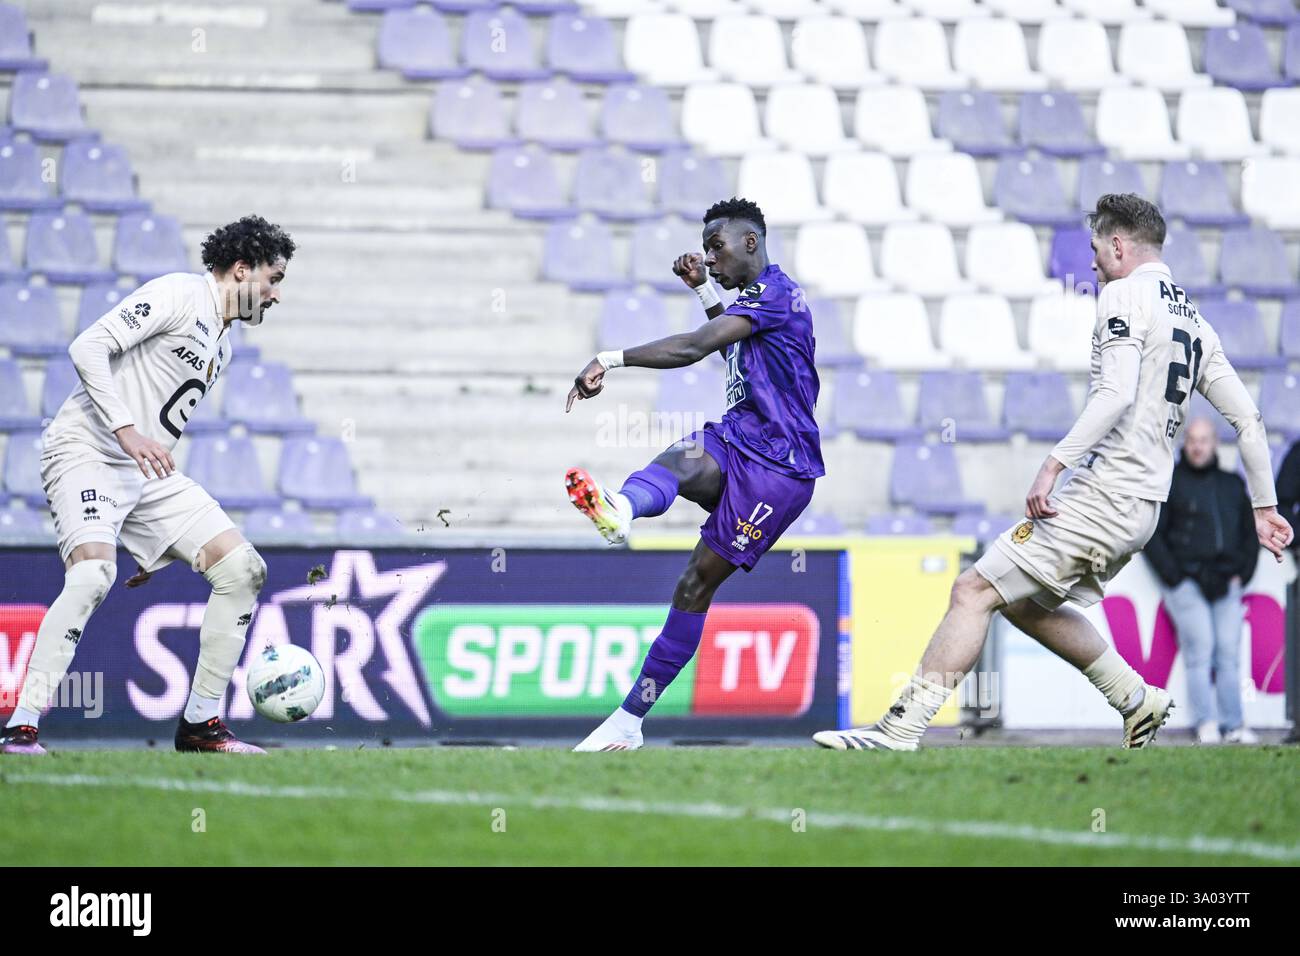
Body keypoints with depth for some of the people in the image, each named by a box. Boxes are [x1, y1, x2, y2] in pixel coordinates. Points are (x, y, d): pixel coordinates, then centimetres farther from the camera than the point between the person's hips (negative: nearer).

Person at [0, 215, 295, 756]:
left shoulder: (221, 346, 21)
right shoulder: (179, 294, -6)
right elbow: (88, 347, -17)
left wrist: (157, 545, 24)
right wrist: (127, 430, -27)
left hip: (147, 473, 9)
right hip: (88, 454, -9)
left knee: (243, 568, 0)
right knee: (93, 573, -31)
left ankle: (201, 722, 7)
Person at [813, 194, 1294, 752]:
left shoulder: (1124, 296, -7)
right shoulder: (1193, 321, 18)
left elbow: (1117, 393, -22)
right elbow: (1247, 419, 17)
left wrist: (1054, 464, -26)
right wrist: (1263, 507, 22)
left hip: (1101, 496, -9)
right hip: (1143, 510, 9)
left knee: (973, 590, -11)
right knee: (1025, 603, 24)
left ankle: (901, 729, -19)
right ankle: (1138, 700, 24)